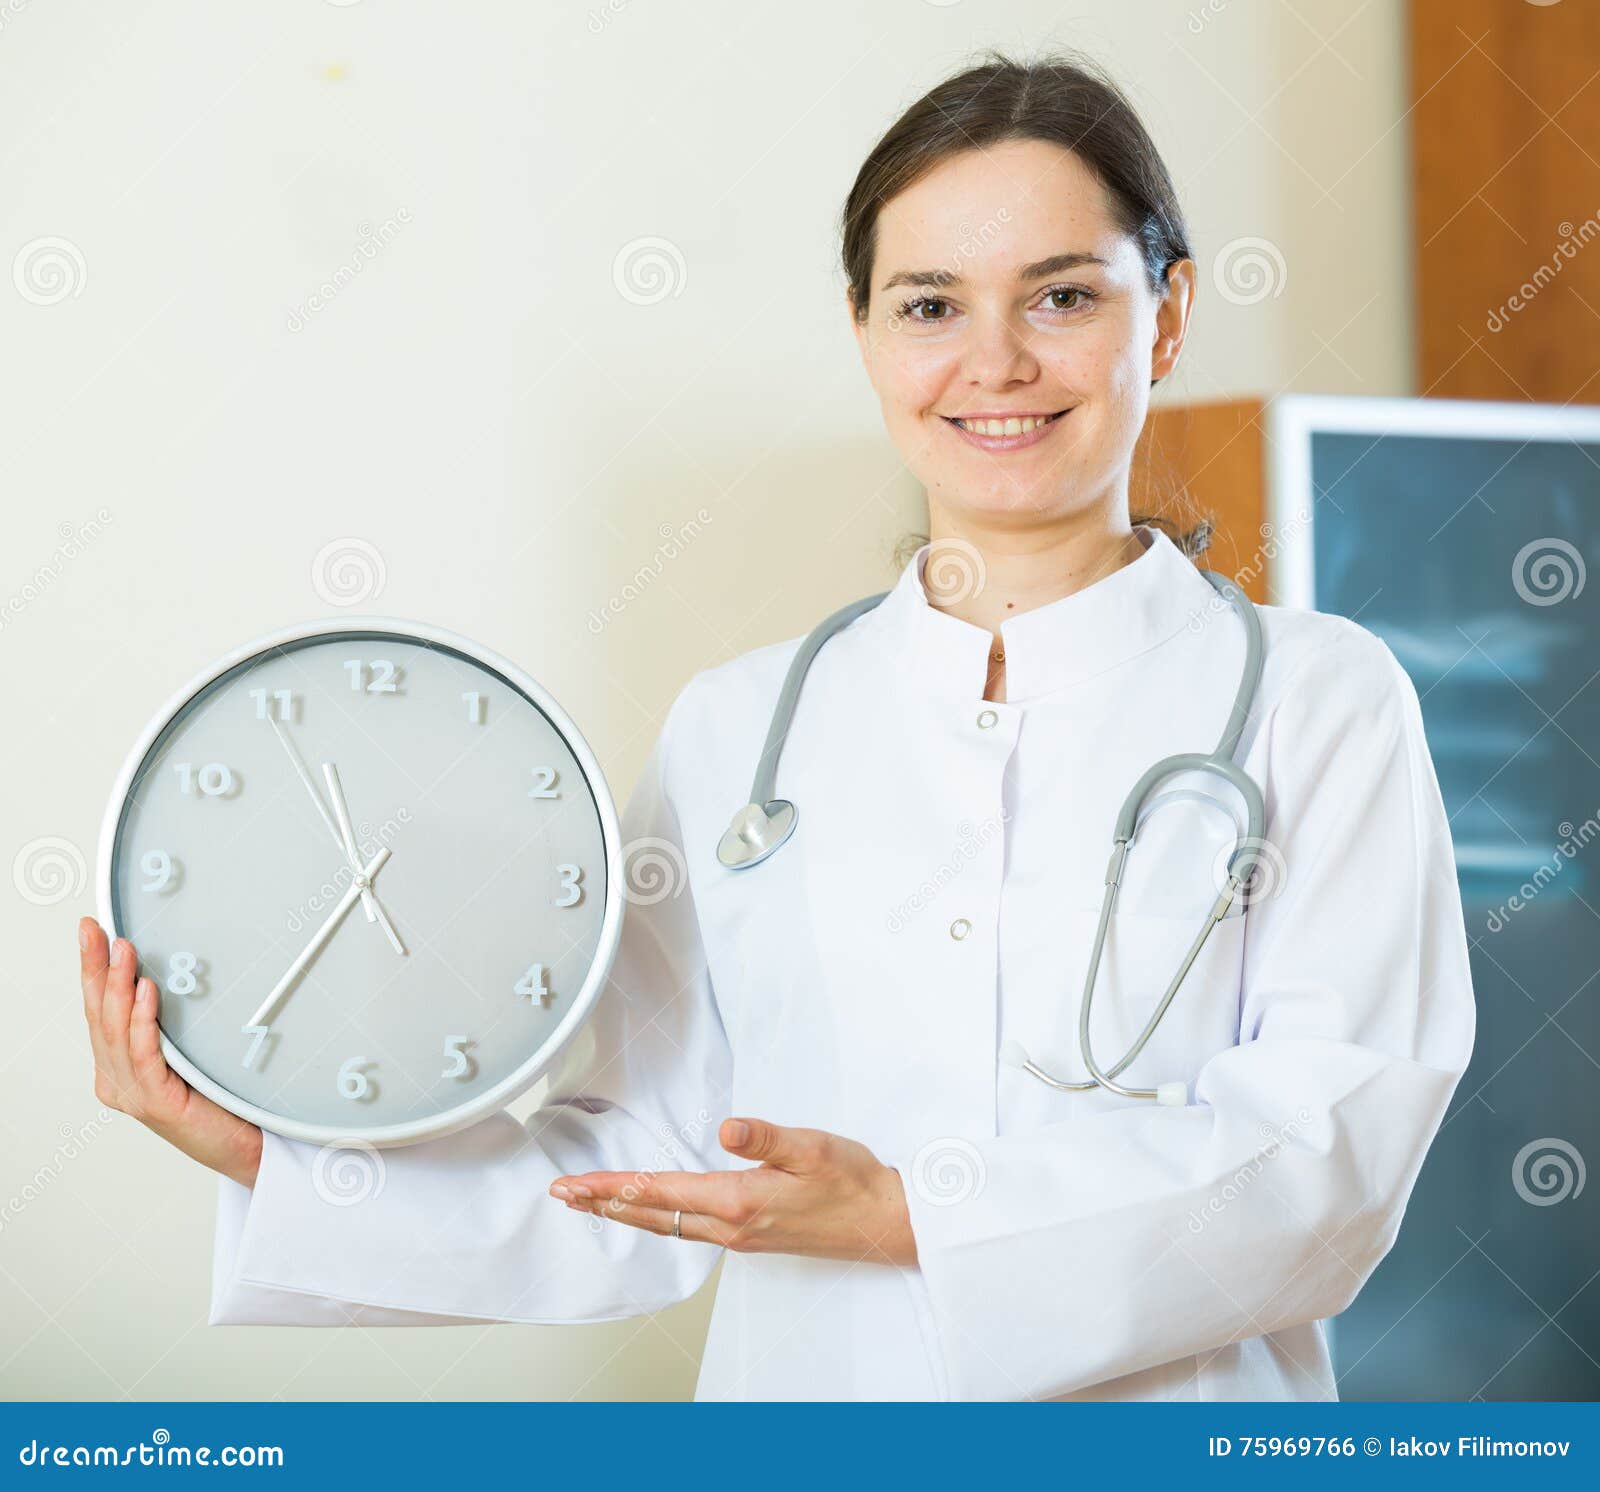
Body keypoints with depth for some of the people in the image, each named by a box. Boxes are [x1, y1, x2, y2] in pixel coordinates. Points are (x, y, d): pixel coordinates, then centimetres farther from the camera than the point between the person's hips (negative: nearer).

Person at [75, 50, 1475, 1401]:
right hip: (801, 1403, 3)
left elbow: (1334, 1138, -12)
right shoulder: (736, 728, 6)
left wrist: (910, 1214, -20)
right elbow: (644, 1196, 4)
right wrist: (276, 1157, -5)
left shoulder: (1319, 697, -2)